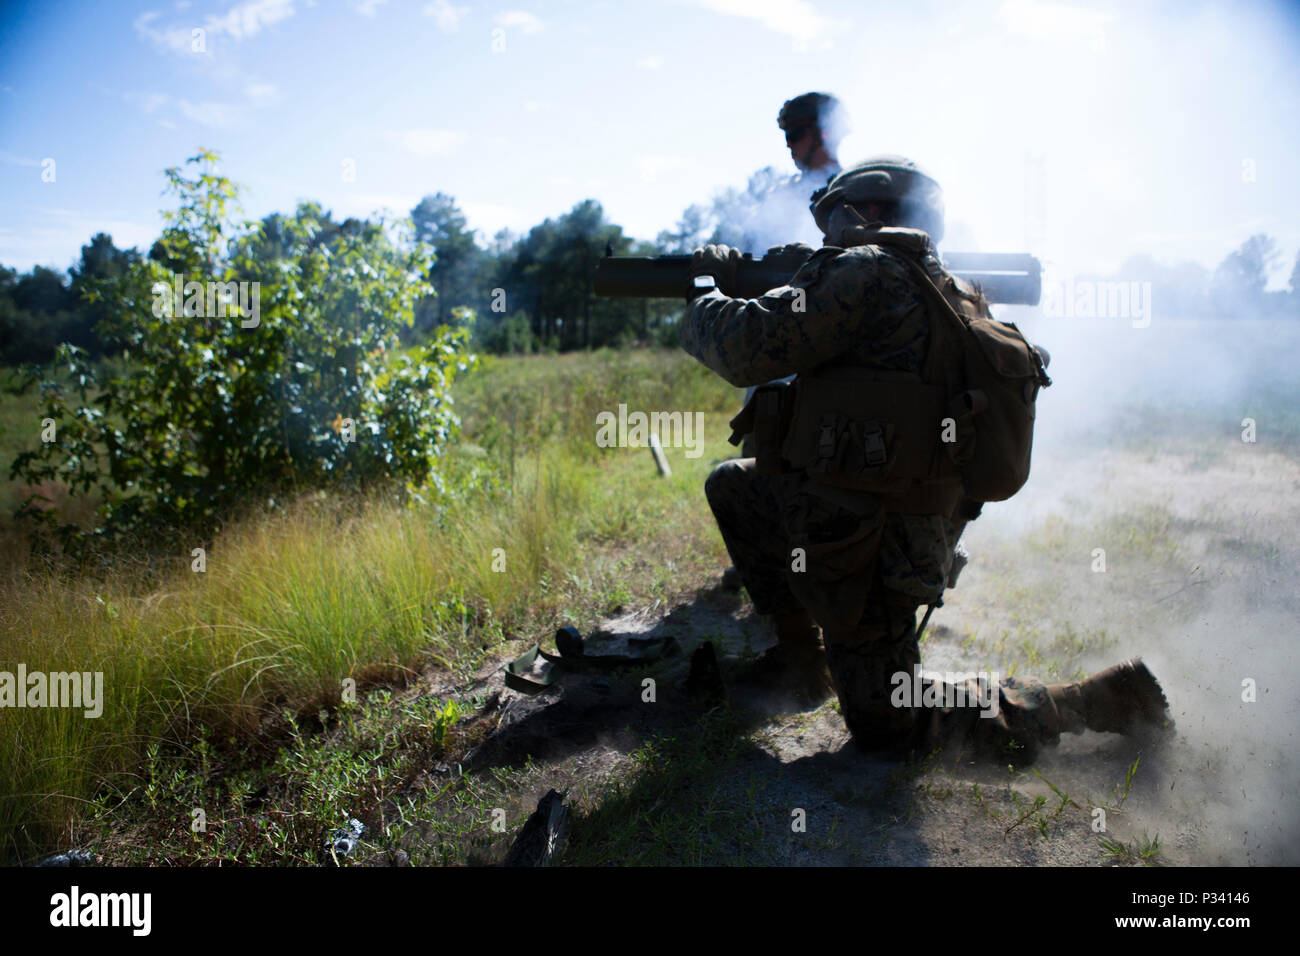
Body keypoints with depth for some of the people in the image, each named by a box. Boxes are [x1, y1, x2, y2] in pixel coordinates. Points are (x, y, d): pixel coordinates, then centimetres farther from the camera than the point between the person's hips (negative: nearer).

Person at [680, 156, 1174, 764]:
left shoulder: (870, 270, -15)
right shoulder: (952, 297, 13)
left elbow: (747, 349, -20)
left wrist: (703, 296, 1)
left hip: (863, 546, -9)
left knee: (885, 728, 1)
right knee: (729, 486, 24)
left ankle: (1098, 701, 2)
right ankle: (799, 646, 29)